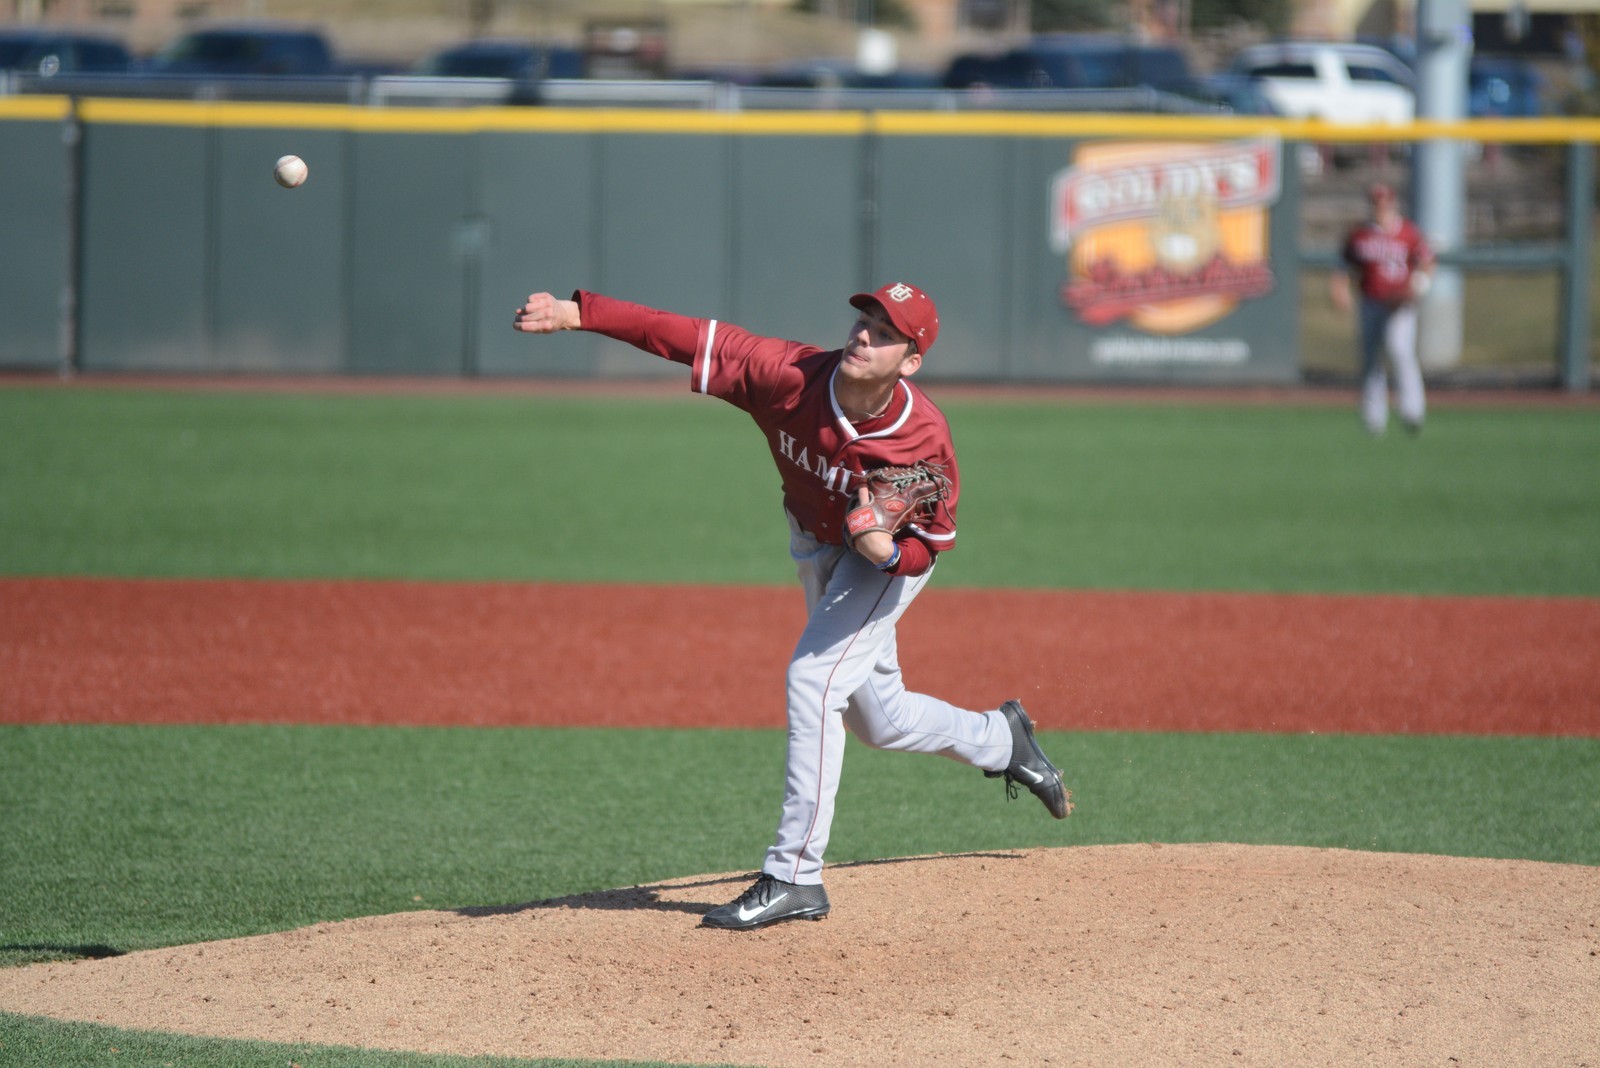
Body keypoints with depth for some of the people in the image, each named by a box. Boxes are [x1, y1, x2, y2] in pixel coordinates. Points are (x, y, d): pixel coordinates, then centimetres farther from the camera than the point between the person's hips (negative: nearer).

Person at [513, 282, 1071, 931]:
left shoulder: (924, 438, -34)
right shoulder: (793, 378, -31)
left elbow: (935, 539, -20)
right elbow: (693, 339, -33)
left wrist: (890, 552, -43)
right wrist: (577, 313, -40)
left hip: (891, 559, -5)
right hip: (815, 548, 5)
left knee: (813, 678, -22)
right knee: (878, 721, 17)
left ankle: (794, 877, -16)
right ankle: (1000, 740, 46)